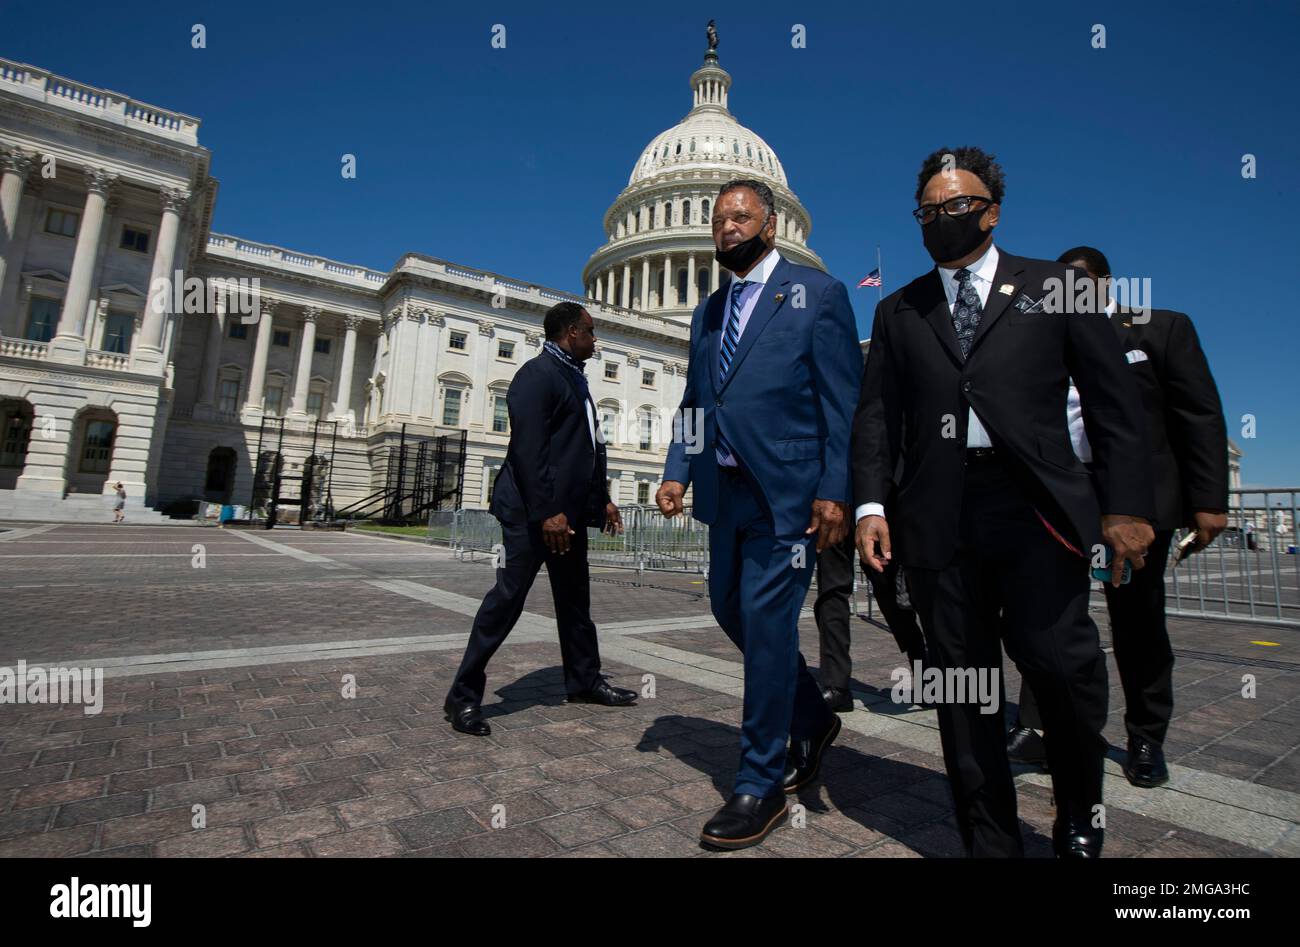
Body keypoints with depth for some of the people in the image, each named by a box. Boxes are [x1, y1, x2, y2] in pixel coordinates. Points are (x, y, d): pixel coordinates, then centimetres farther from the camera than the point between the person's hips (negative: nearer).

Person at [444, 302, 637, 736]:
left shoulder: (573, 377, 20)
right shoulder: (537, 374, -10)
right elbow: (528, 448, -20)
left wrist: (601, 500, 20)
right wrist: (547, 511, -24)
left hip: (570, 510, 10)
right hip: (533, 511, -10)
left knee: (575, 599, 15)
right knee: (507, 598, -5)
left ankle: (584, 680, 29)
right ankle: (464, 696, 7)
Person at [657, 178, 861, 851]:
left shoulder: (818, 293, 0)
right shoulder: (707, 312, 19)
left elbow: (844, 402, -6)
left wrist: (834, 490, -14)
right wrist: (677, 470, 4)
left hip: (787, 491, -7)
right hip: (725, 491, 7)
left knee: (766, 623, -4)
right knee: (731, 609, 14)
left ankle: (761, 787, 14)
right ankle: (812, 719, 38)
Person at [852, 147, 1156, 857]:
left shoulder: (1054, 287, 14)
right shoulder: (898, 312, 18)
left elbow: (1114, 402, 8)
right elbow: (876, 416, 11)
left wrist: (1126, 505, -2)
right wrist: (870, 505, -2)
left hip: (1035, 505, -1)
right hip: (938, 515, 2)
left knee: (1058, 657, -11)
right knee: (960, 679, 4)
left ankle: (1079, 823, 19)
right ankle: (990, 839, 20)